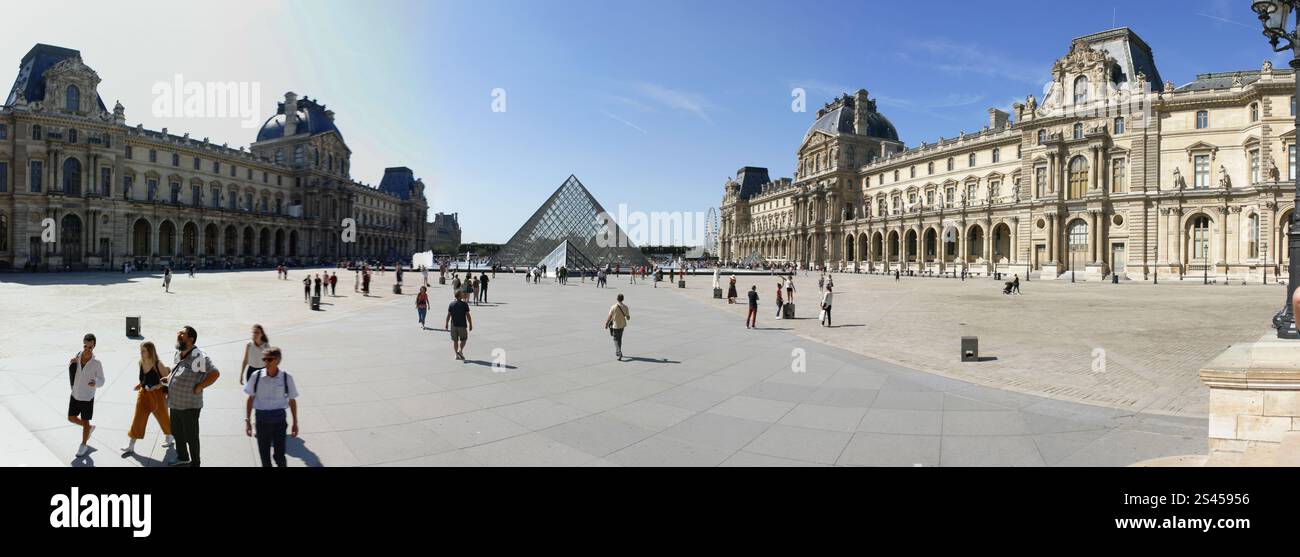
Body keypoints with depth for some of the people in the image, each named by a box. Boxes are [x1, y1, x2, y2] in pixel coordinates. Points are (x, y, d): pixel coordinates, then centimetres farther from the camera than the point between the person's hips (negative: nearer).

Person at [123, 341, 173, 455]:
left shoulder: (158, 364, -17)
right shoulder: (141, 363, 0)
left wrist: (157, 386, -25)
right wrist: (139, 384, -1)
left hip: (156, 395, -5)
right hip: (143, 394, 5)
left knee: (162, 418, 12)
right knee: (137, 420, 4)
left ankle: (169, 438, 35)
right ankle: (130, 447, 10)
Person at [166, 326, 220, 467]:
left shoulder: (198, 356, -22)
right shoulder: (178, 354, 5)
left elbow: (215, 373, -27)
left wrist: (199, 387, -22)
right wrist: (167, 379, 11)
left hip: (189, 406, -8)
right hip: (174, 404, 9)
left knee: (191, 437, 6)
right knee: (177, 433, 24)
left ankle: (194, 463, 22)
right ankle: (182, 458, 45)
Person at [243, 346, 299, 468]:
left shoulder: (286, 377, -8)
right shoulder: (257, 376, -6)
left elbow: (292, 400, 1)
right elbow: (251, 399, 3)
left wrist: (295, 423, 4)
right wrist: (248, 421, 1)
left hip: (279, 418, -1)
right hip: (261, 418, 1)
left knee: (279, 454, 5)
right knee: (264, 454, 11)